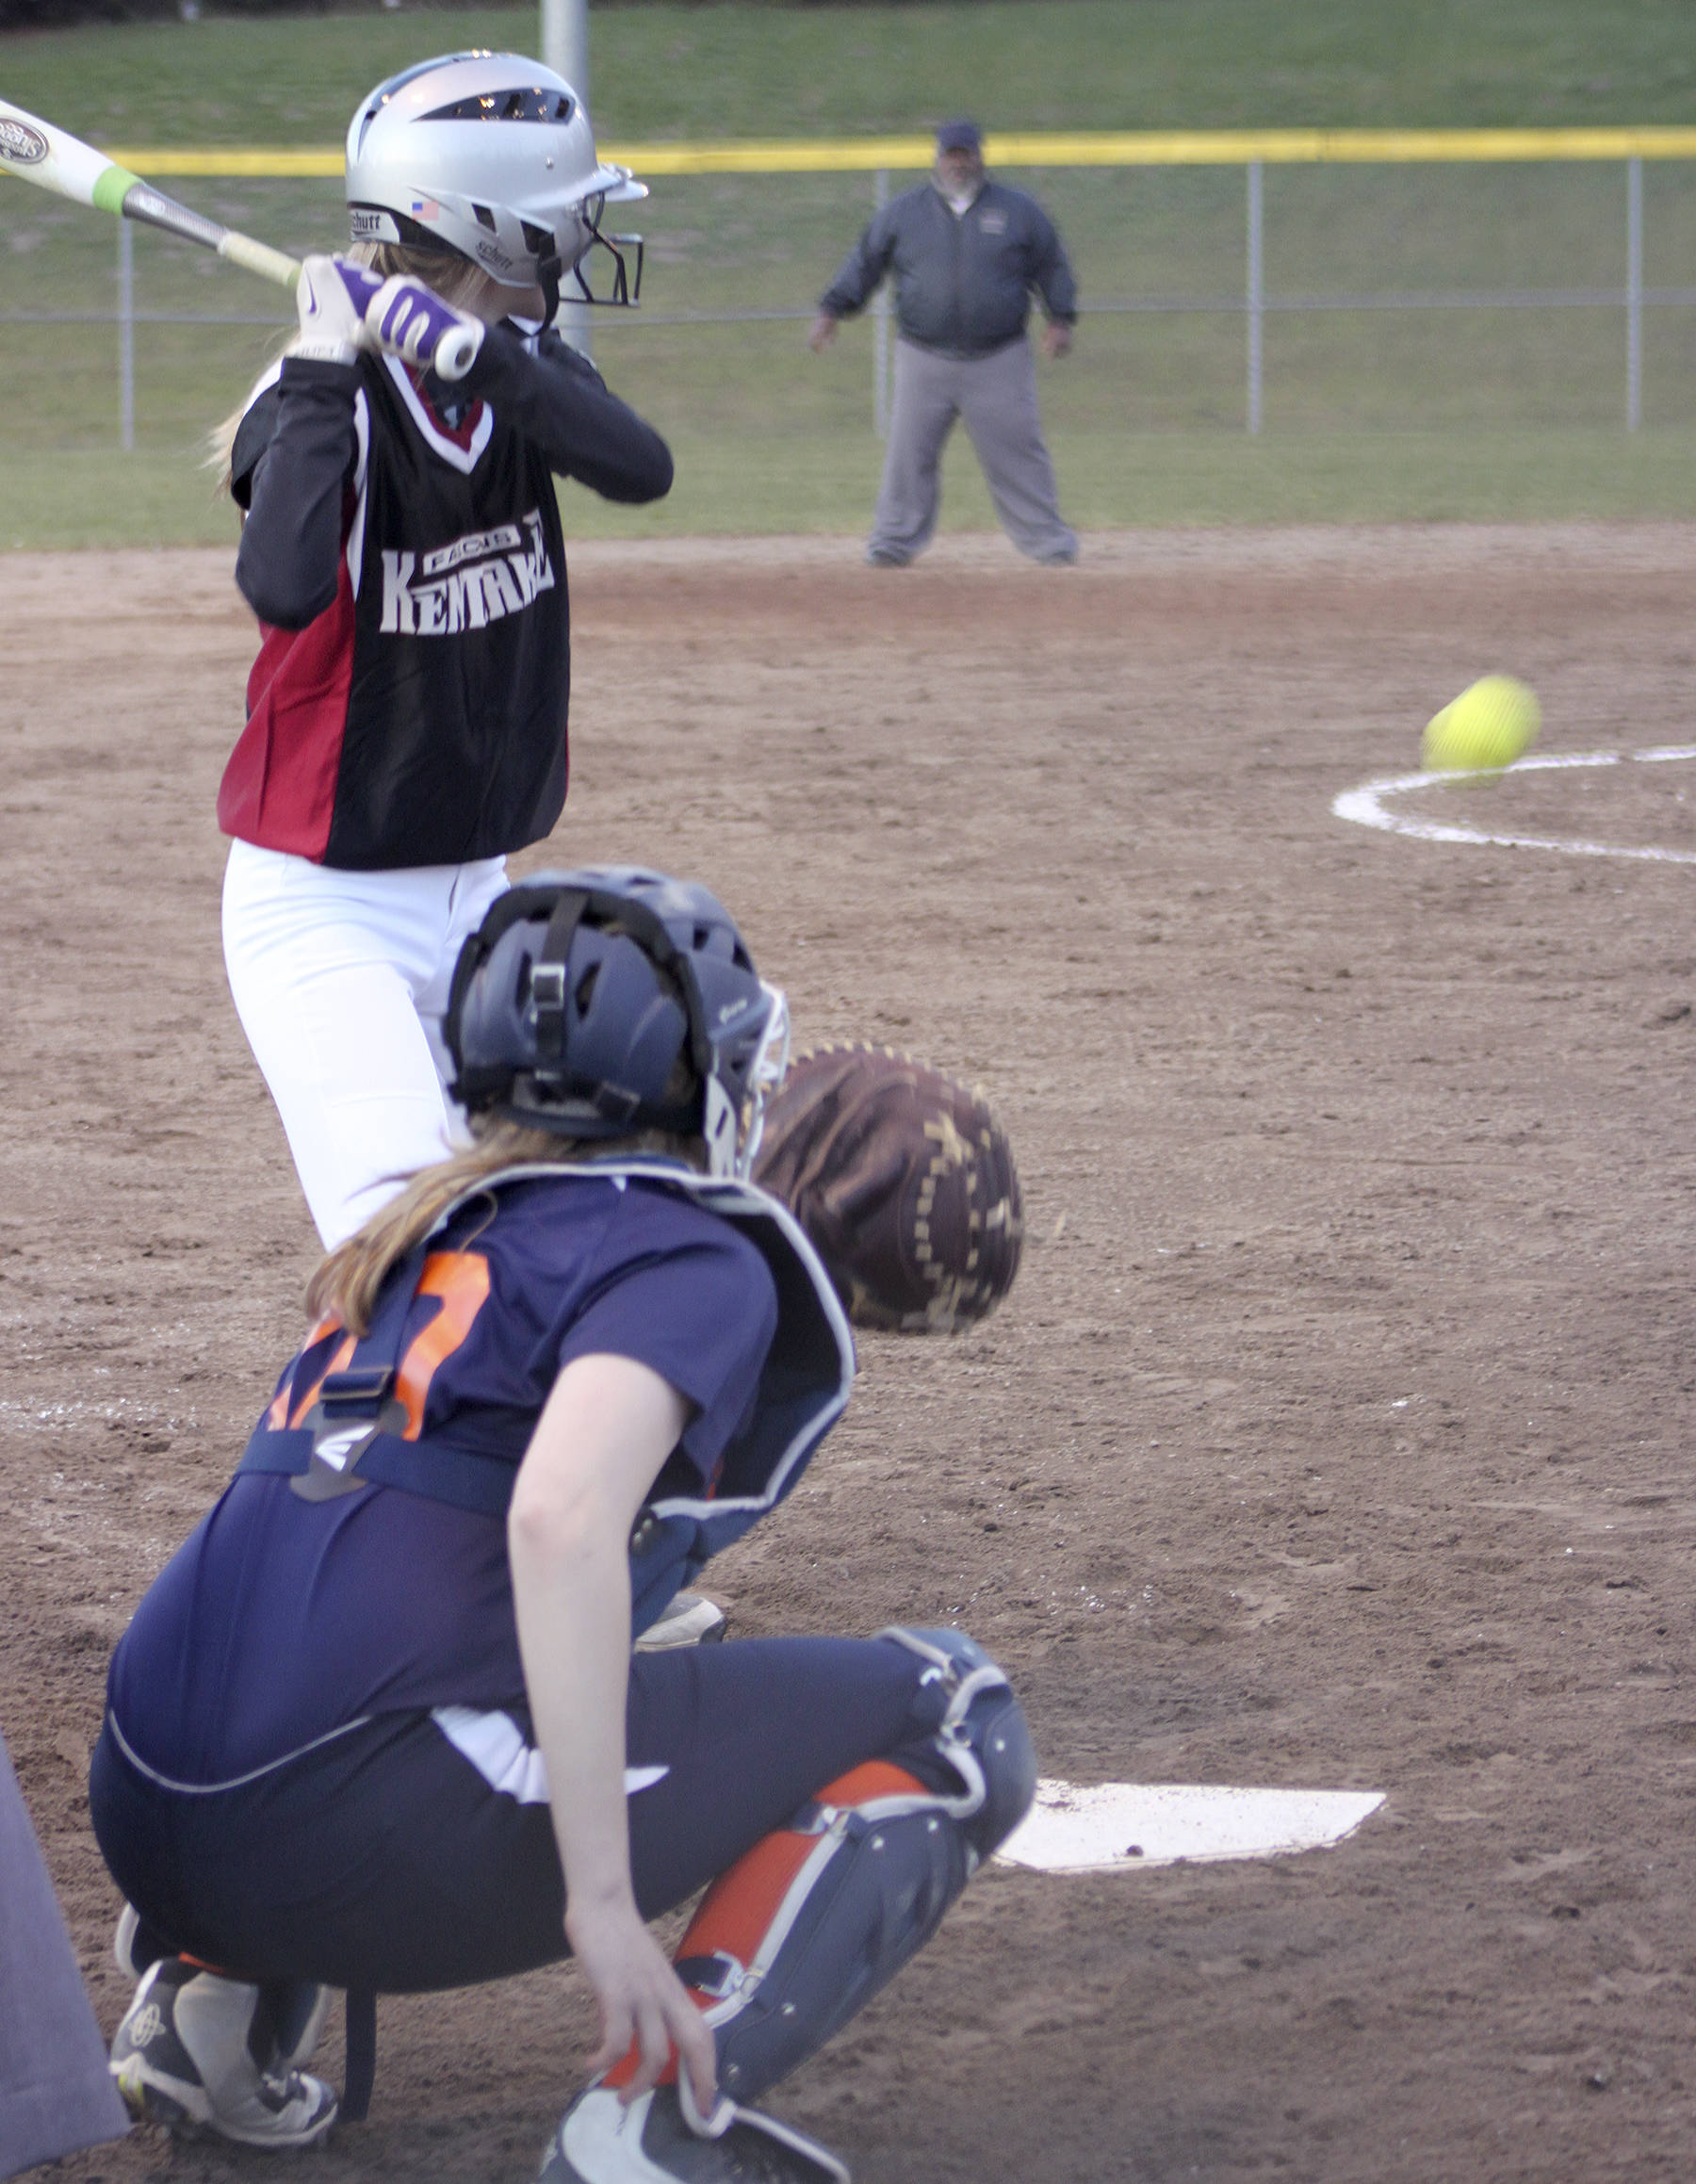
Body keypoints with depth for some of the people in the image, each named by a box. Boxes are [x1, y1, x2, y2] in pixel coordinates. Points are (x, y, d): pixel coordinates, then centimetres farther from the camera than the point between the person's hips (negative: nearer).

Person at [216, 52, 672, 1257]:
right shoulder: (320, 403, -18)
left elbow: (641, 467, -21)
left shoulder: (525, 367, 1)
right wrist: (323, 374, -33)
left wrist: (469, 347, -31)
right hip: (326, 914, -7)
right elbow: (285, 589, -39)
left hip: (481, 897, 7)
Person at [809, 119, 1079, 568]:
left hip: (999, 362, -1)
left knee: (1016, 452, -2)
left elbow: (1052, 266, 11)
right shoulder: (904, 212, 7)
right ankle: (896, 540, 10)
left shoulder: (1018, 211, 6)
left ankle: (1046, 538, 8)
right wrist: (831, 311, 1)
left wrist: (1060, 319, -1)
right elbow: (865, 261, 11)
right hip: (924, 359, 1)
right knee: (909, 453, 0)